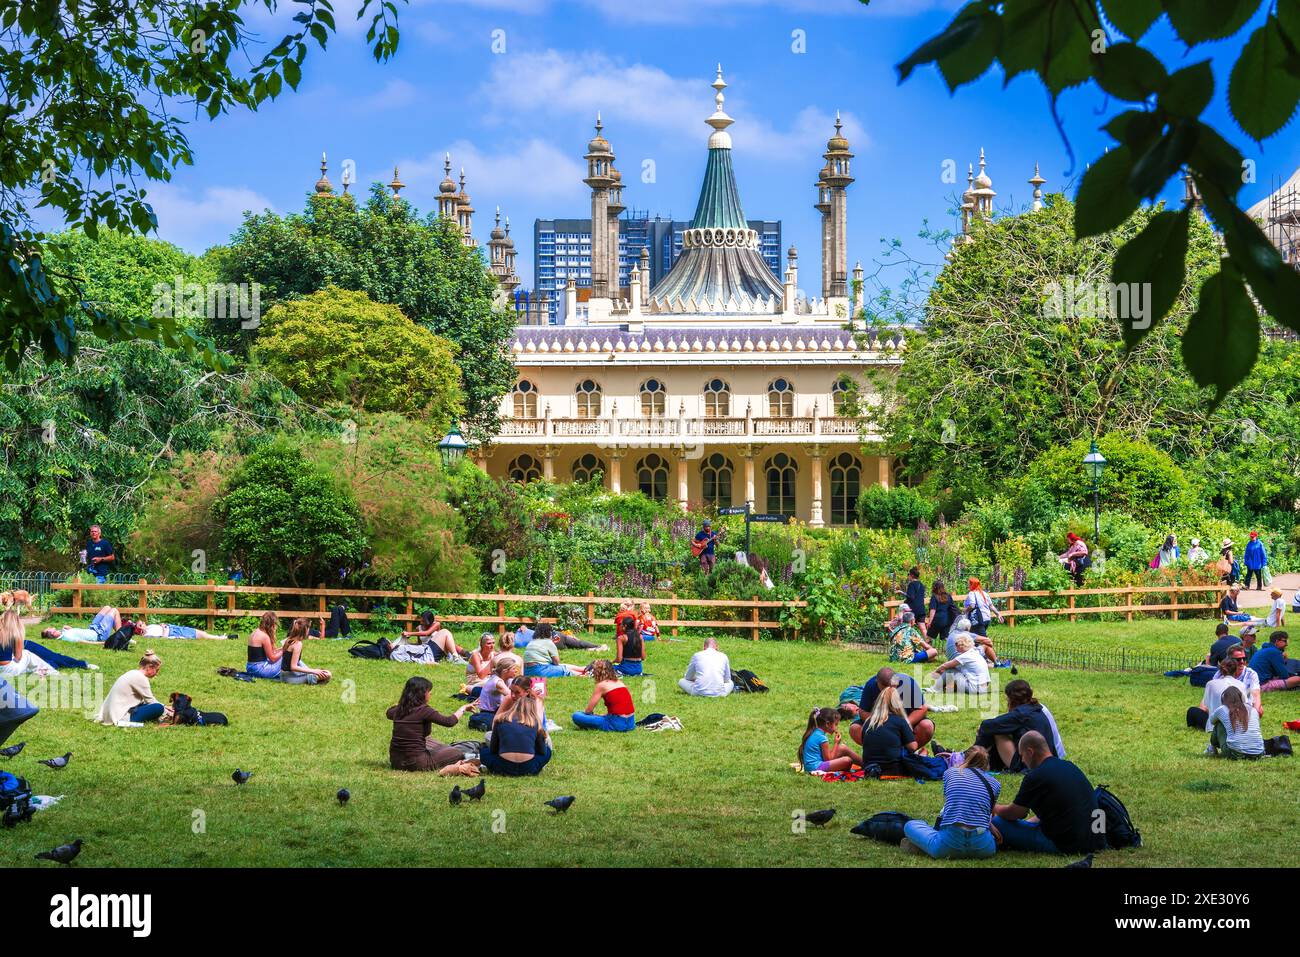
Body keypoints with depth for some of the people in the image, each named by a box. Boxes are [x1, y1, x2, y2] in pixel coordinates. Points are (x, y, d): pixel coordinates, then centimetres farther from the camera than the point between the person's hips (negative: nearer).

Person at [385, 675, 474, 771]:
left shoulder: (399, 709, 5)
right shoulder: (423, 710, -16)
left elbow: (389, 713, 30)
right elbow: (449, 722, -17)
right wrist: (463, 708, -2)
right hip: (415, 763, -7)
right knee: (457, 753, 5)